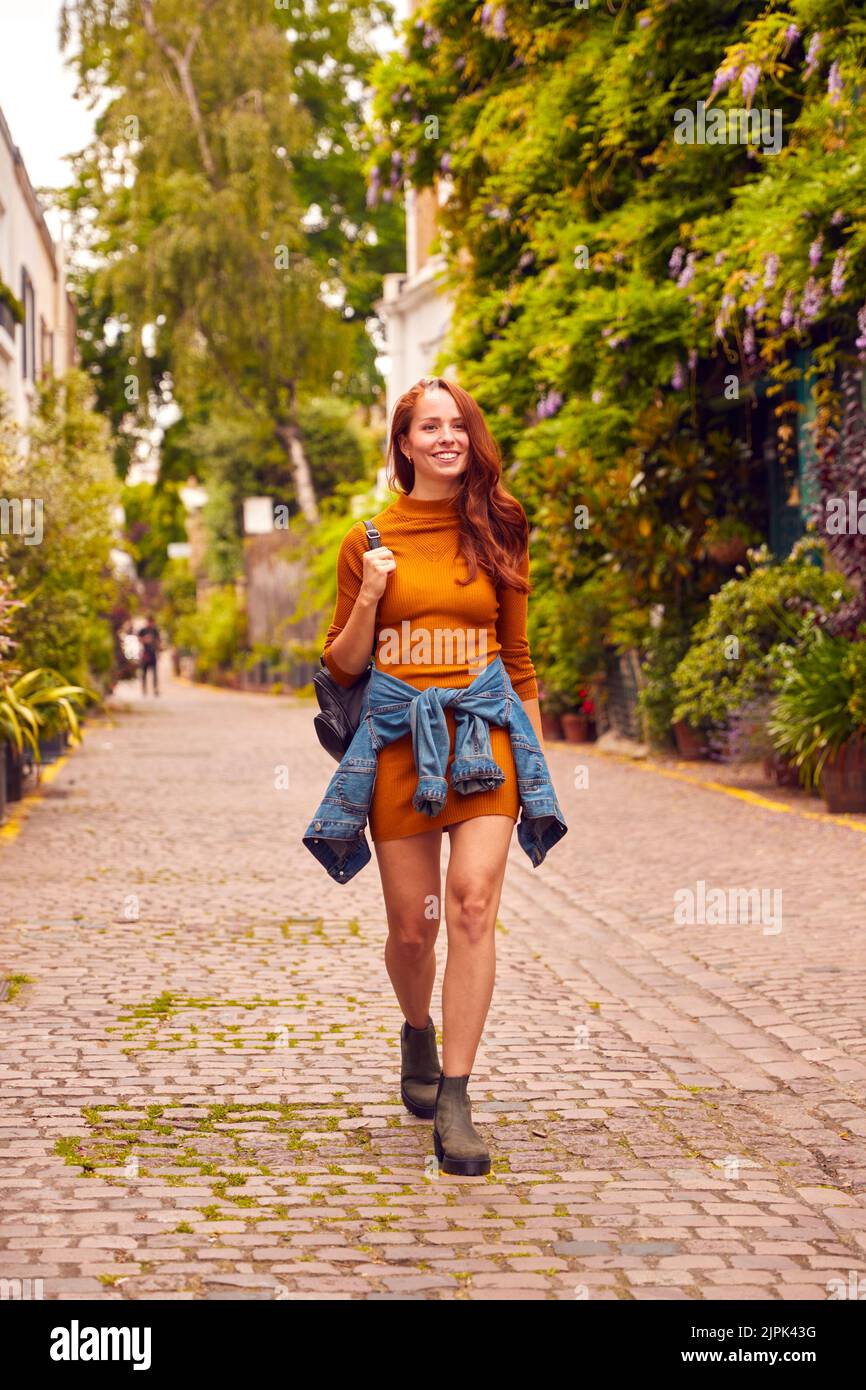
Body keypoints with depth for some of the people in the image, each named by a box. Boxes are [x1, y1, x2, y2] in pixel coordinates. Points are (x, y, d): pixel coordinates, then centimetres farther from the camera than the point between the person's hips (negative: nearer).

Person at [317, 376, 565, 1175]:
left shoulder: (499, 535, 10)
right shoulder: (369, 543, 6)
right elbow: (343, 667, 8)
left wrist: (537, 754, 15)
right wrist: (369, 598, -9)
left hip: (485, 736, 0)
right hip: (399, 742, 0)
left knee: (473, 901, -16)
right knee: (412, 926, 4)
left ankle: (454, 1104, -14)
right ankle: (419, 1034, 37)